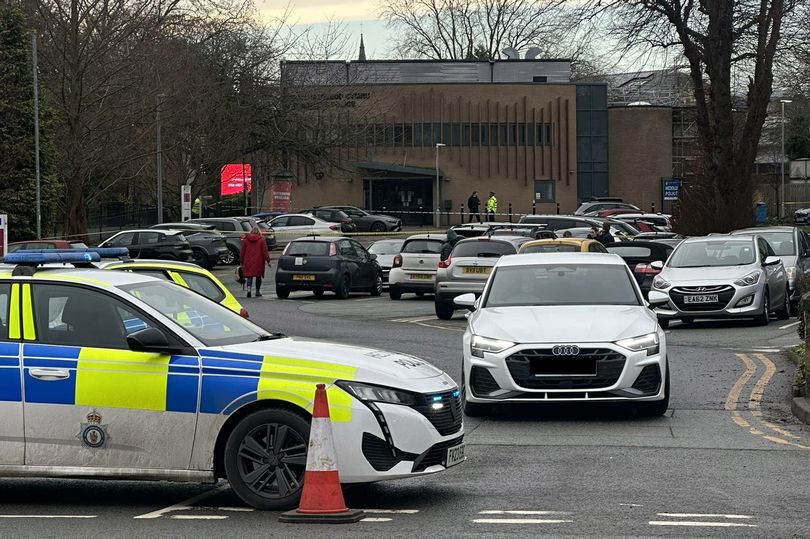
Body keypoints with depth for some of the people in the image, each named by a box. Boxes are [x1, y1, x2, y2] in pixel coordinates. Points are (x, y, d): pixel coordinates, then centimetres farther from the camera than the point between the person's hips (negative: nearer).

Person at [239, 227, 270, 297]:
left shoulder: (245, 240, 4)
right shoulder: (261, 240, -2)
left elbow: (242, 252, 7)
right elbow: (265, 251, -5)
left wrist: (242, 261, 13)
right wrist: (268, 260, -1)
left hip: (248, 262, 1)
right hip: (258, 262, -1)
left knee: (249, 276, 2)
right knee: (258, 277, 11)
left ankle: (249, 289, -20)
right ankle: (257, 291, 16)